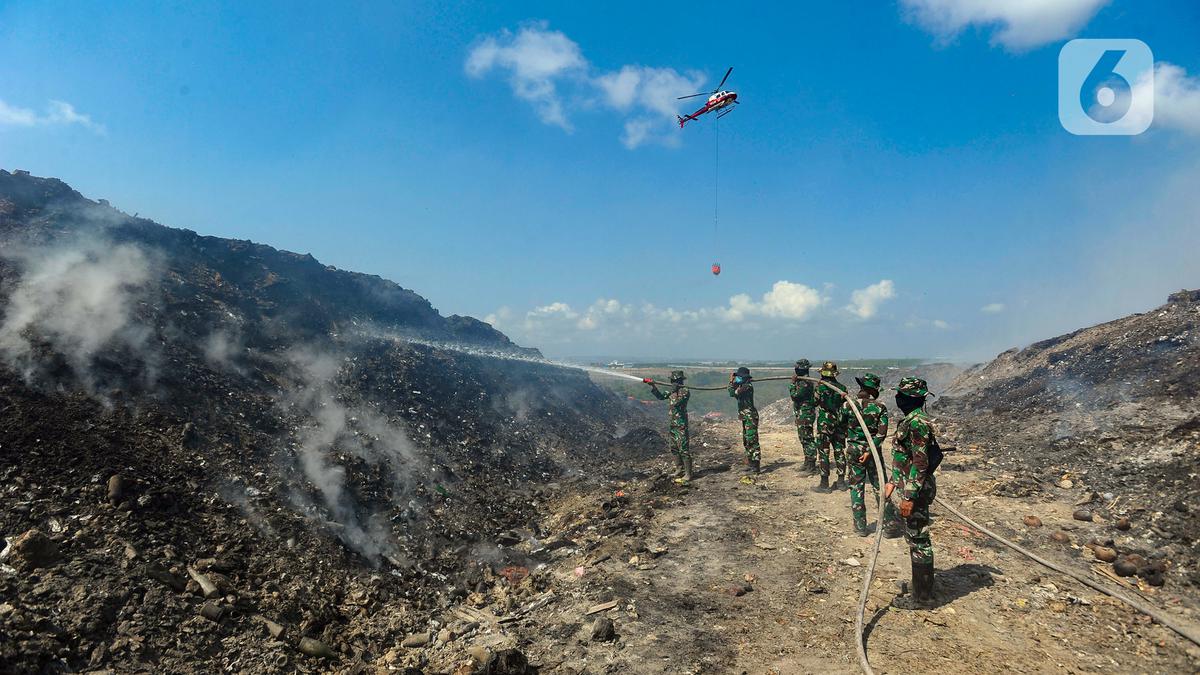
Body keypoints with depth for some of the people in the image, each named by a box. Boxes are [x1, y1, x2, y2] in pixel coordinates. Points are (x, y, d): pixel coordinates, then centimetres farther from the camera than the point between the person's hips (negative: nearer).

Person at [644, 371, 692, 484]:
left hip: (681, 425, -9)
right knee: (674, 449, 16)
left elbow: (675, 403, -26)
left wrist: (675, 391, -22)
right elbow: (660, 397, 15)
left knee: (683, 450, -8)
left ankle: (688, 475, -4)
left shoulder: (685, 392, -15)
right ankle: (679, 470, 29)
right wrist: (653, 386, 7)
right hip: (672, 424, 9)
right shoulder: (673, 391, 10)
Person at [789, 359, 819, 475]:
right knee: (804, 440, 18)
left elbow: (794, 395, -21)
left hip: (805, 415, -11)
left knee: (807, 440, -8)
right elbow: (795, 395, 18)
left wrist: (792, 383, -13)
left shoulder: (805, 383, -19)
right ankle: (807, 463, 28)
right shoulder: (803, 381, 14)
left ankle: (811, 468, -6)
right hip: (802, 415, 11)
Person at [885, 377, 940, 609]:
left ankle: (922, 598, 10)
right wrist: (893, 482, 21)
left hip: (916, 489, -10)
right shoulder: (911, 420, 11)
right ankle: (922, 590, 29)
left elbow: (921, 462, -24)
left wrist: (909, 496, -23)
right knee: (915, 538, 18)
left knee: (918, 541, -1)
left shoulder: (917, 422, -21)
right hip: (908, 486, 10)